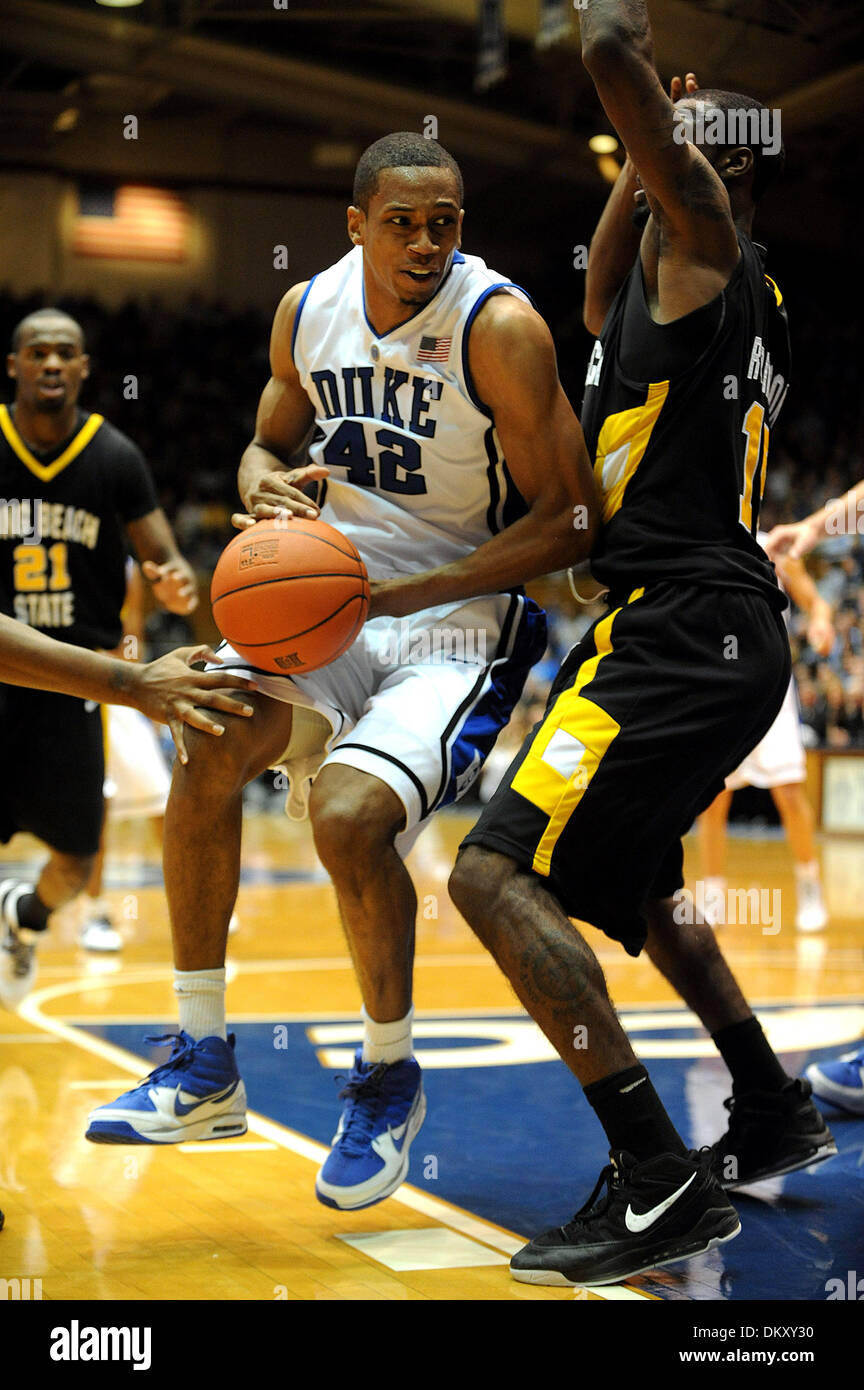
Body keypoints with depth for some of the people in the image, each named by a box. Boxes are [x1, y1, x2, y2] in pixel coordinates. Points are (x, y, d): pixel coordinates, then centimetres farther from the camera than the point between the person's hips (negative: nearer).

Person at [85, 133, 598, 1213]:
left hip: (461, 618, -5)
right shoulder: (308, 310, 1)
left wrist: (396, 595, -22)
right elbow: (266, 443, 19)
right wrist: (263, 485, -8)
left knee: (349, 815, -26)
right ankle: (203, 1071, -3)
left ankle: (388, 1078, 2)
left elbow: (567, 523, -16)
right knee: (211, 742, -19)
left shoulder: (500, 329, -17)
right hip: (334, 597, 5)